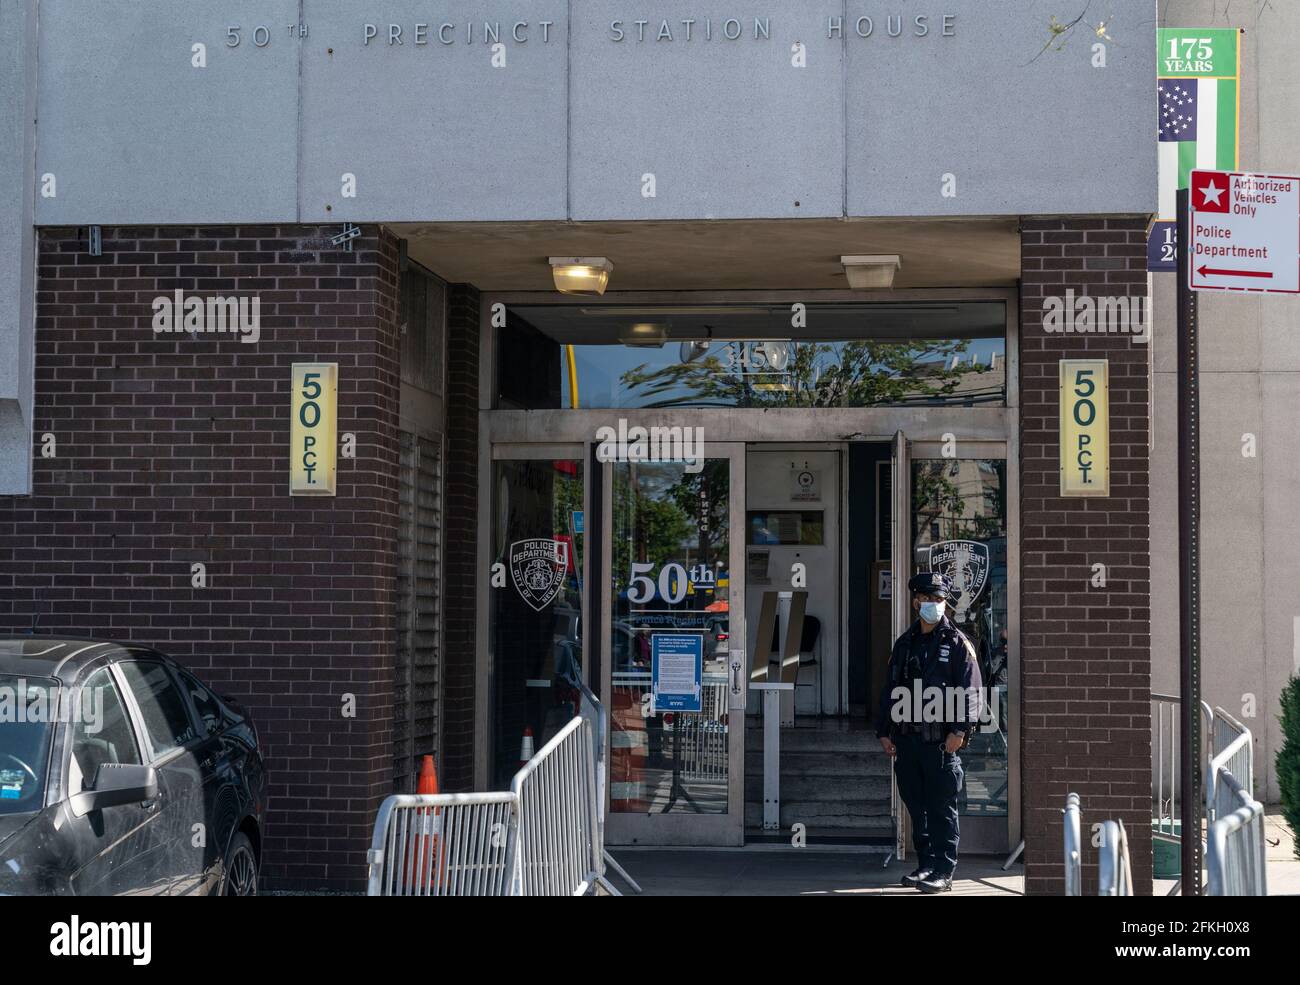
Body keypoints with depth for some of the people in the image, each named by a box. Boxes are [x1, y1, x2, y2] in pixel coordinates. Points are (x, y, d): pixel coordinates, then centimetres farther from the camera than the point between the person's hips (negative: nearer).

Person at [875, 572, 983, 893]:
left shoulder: (958, 643, 0)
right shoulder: (904, 643, 15)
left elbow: (971, 691, -6)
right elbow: (890, 690, 17)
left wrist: (960, 731, -14)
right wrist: (884, 731, 11)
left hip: (942, 740, -5)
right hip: (907, 738, 5)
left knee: (942, 809, -3)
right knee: (916, 806, 10)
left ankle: (943, 872, 0)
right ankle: (925, 865, 20)